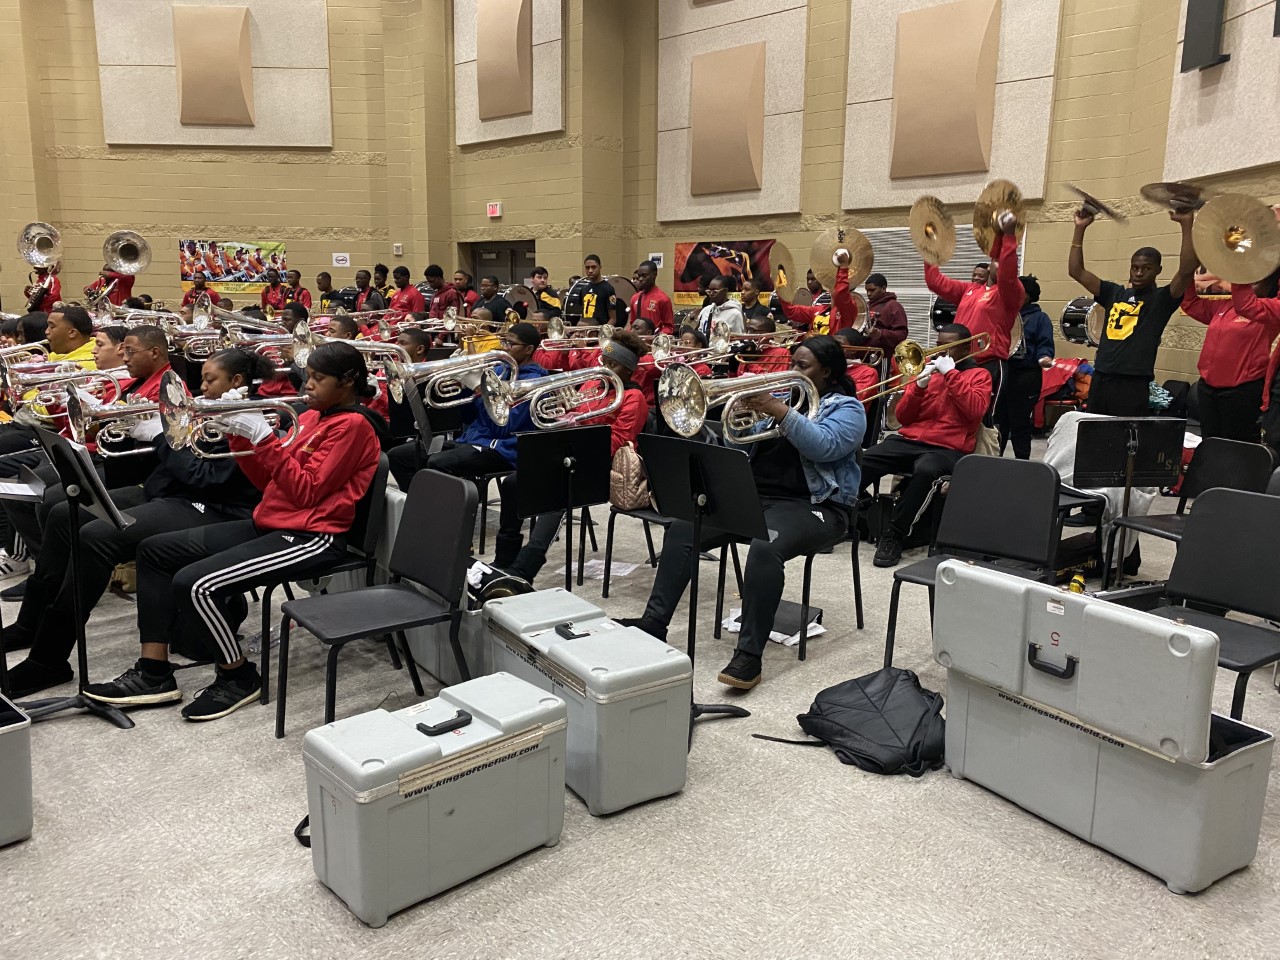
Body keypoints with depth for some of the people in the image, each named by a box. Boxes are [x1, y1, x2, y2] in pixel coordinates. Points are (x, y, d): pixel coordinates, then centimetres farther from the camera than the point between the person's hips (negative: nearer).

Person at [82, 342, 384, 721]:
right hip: (269, 524, 10)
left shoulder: (352, 425, -11)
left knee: (194, 584, -26)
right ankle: (153, 673, 7)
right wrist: (241, 435, 3)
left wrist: (264, 436, -17)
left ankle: (239, 677, -2)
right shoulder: (312, 417, 17)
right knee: (154, 550, 8)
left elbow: (306, 492, -18)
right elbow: (267, 481, 17)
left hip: (312, 538, -10)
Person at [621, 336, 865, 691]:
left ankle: (749, 656, -31)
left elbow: (825, 446, -19)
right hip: (754, 494, 6)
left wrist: (781, 412, -24)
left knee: (765, 548, -37)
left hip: (811, 504, -6)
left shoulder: (846, 408, 3)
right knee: (683, 527, -13)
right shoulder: (778, 395, 20)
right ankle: (654, 622, -9)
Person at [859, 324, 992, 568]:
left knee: (926, 470, -39)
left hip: (947, 449, -4)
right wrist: (919, 386, -3)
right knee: (861, 460, -24)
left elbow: (975, 410, -12)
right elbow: (903, 417, 14)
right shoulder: (929, 369, 20)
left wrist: (950, 373, -11)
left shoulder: (979, 374, 10)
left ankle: (894, 535, -28)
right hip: (909, 440, 4)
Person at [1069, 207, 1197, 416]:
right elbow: (1076, 271, 12)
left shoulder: (1161, 299, 3)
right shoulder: (1115, 293, 15)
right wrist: (1080, 228, 6)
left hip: (1133, 384, -5)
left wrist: (1186, 225, -19)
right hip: (1100, 379, 5)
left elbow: (1186, 272, -15)